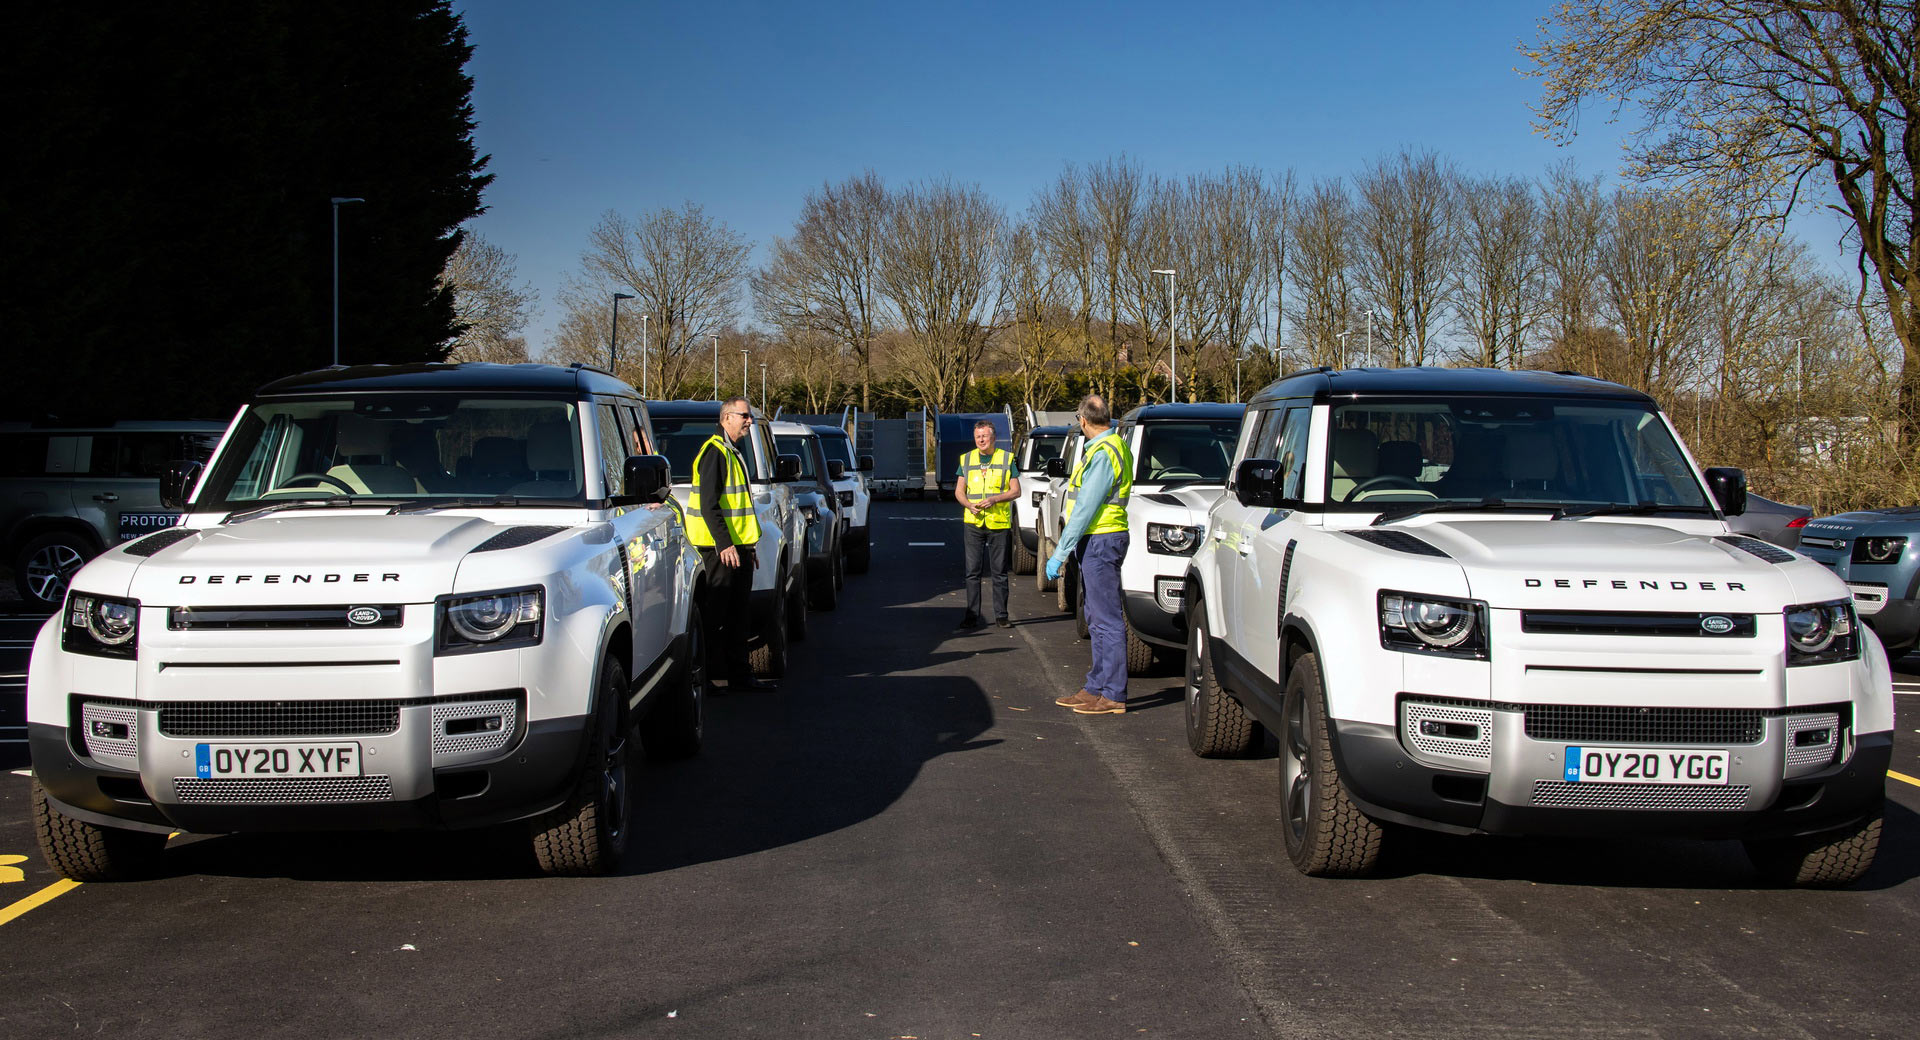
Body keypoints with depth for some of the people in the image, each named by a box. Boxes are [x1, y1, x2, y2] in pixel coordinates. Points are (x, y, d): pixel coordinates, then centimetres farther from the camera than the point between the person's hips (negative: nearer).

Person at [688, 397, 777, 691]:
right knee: (715, 616, -7)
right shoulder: (714, 452, -11)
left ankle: (740, 675, 16)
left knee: (738, 615, 11)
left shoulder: (732, 453, 20)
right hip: (720, 548, -10)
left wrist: (747, 545, 22)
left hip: (737, 546, 10)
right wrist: (725, 544, -24)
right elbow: (709, 504, -19)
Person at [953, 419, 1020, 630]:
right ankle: (972, 615, 5)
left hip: (999, 523, -1)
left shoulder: (1007, 459, 5)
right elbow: (959, 492, 10)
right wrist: (970, 505, -11)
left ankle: (1001, 615, 9)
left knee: (999, 572, 3)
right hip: (973, 523, 2)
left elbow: (1016, 491, 2)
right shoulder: (966, 460, 11)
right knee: (973, 571, 1)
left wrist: (994, 499, -13)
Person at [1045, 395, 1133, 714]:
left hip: (1100, 541, -11)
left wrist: (1060, 552, -19)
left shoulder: (1103, 453, -18)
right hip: (1097, 541, 11)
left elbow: (1086, 509, -21)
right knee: (1097, 619, 15)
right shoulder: (1113, 446, 16)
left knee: (1107, 620, -7)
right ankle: (1096, 688, 22)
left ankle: (1113, 695, -5)